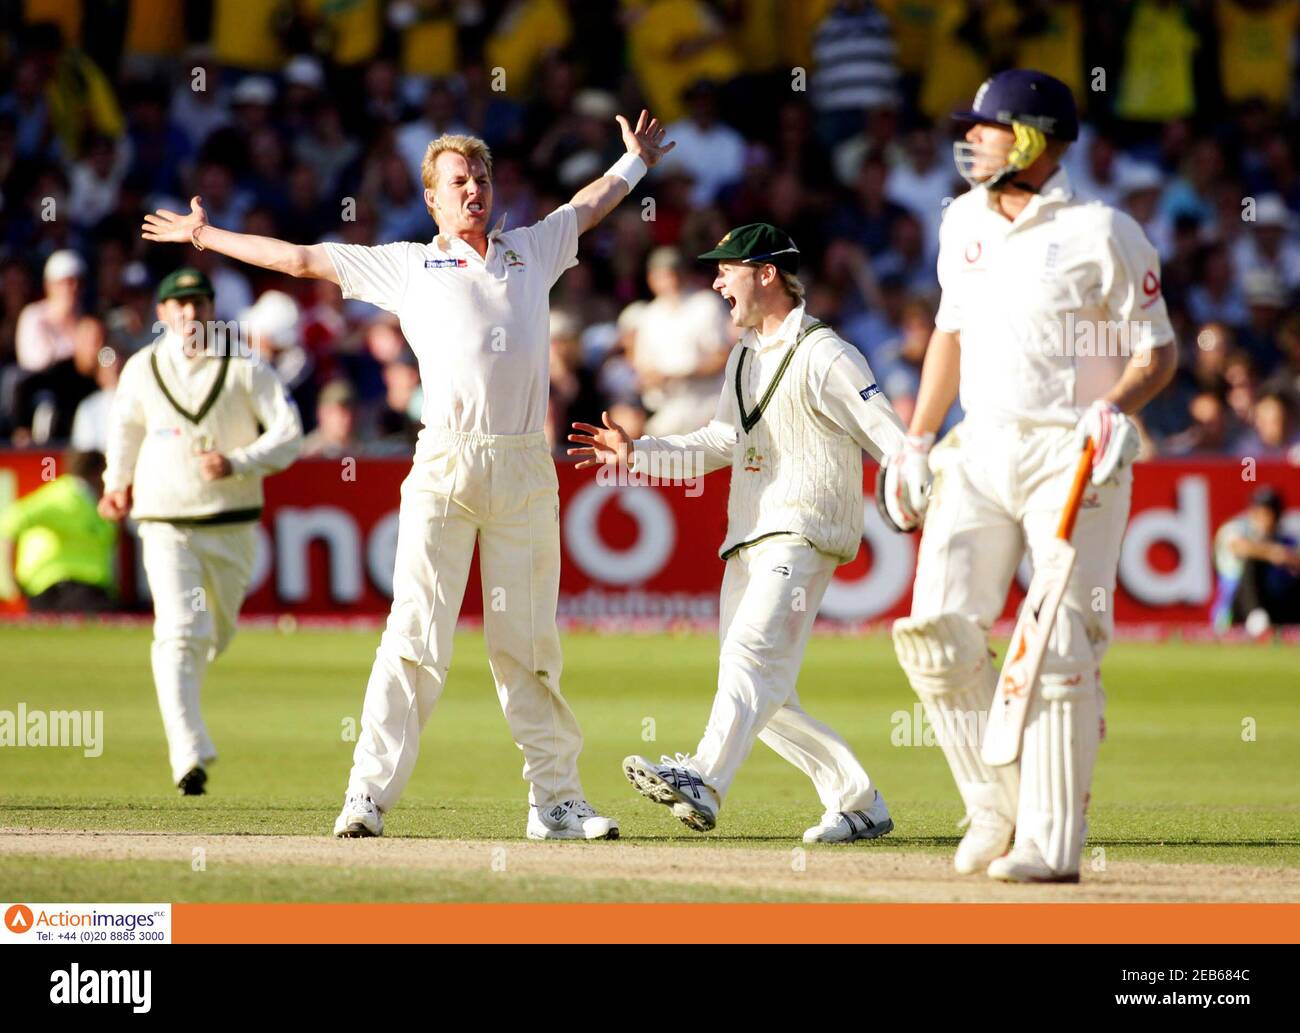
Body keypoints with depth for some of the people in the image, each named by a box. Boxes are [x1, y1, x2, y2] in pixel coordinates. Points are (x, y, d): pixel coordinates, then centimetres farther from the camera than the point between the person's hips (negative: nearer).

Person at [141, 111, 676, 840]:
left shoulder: (531, 251, 20)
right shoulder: (405, 265, 13)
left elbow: (590, 205, 39)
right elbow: (298, 258, 19)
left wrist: (638, 161, 48)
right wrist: (208, 238, 23)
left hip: (526, 471, 2)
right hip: (446, 464, -2)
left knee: (529, 642, 4)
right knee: (417, 632, -8)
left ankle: (556, 799, 6)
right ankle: (370, 794, -8)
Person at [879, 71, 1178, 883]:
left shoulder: (1102, 234, -7)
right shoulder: (964, 223, 12)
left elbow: (1159, 350, -4)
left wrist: (1115, 410, -23)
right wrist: (916, 442, 18)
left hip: (1072, 458, -6)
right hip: (981, 451, 6)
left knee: (1062, 649, -7)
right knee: (936, 631, -5)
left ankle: (1054, 842, -3)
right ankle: (998, 807, 10)